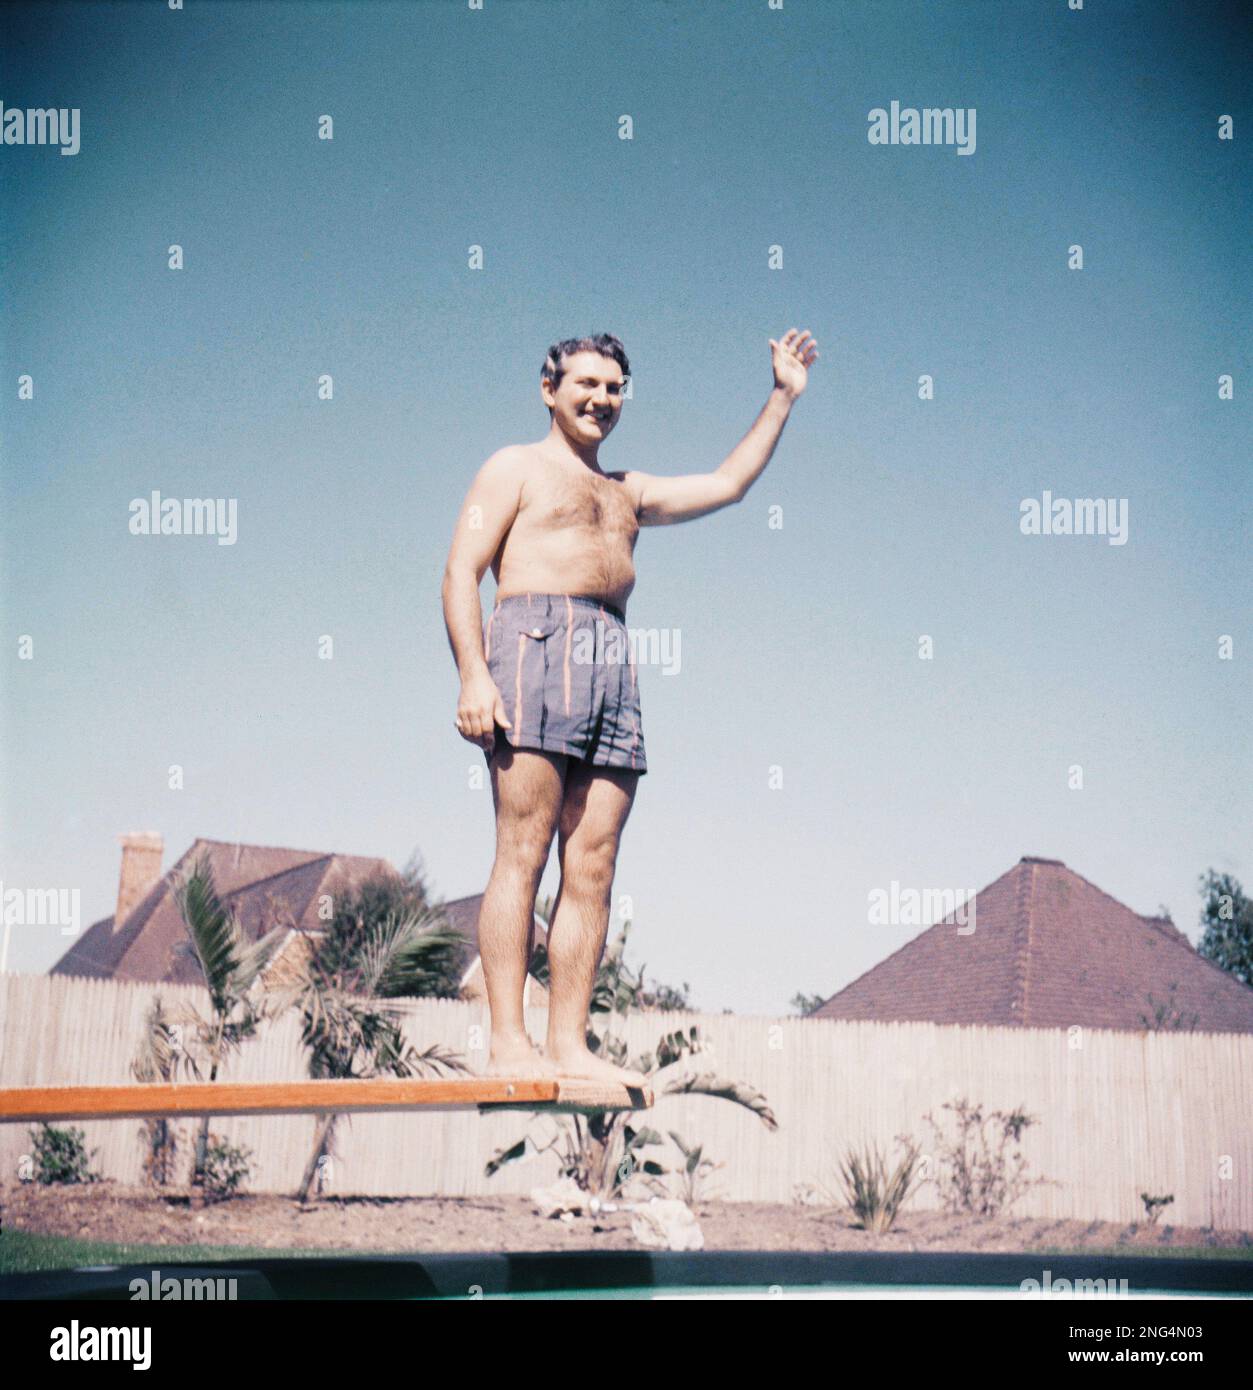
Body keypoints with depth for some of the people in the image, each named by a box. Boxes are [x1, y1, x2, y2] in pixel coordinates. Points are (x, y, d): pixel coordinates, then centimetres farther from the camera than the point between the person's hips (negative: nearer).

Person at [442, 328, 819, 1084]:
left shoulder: (627, 491, 31)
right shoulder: (516, 468, 12)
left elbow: (729, 484, 38)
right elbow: (462, 572, 1)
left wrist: (783, 399, 34)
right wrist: (473, 674, -13)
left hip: (614, 659, 6)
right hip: (536, 640, -6)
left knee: (593, 865, -2)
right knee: (523, 852, -13)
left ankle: (570, 1044, -3)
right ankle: (508, 1044, -17)